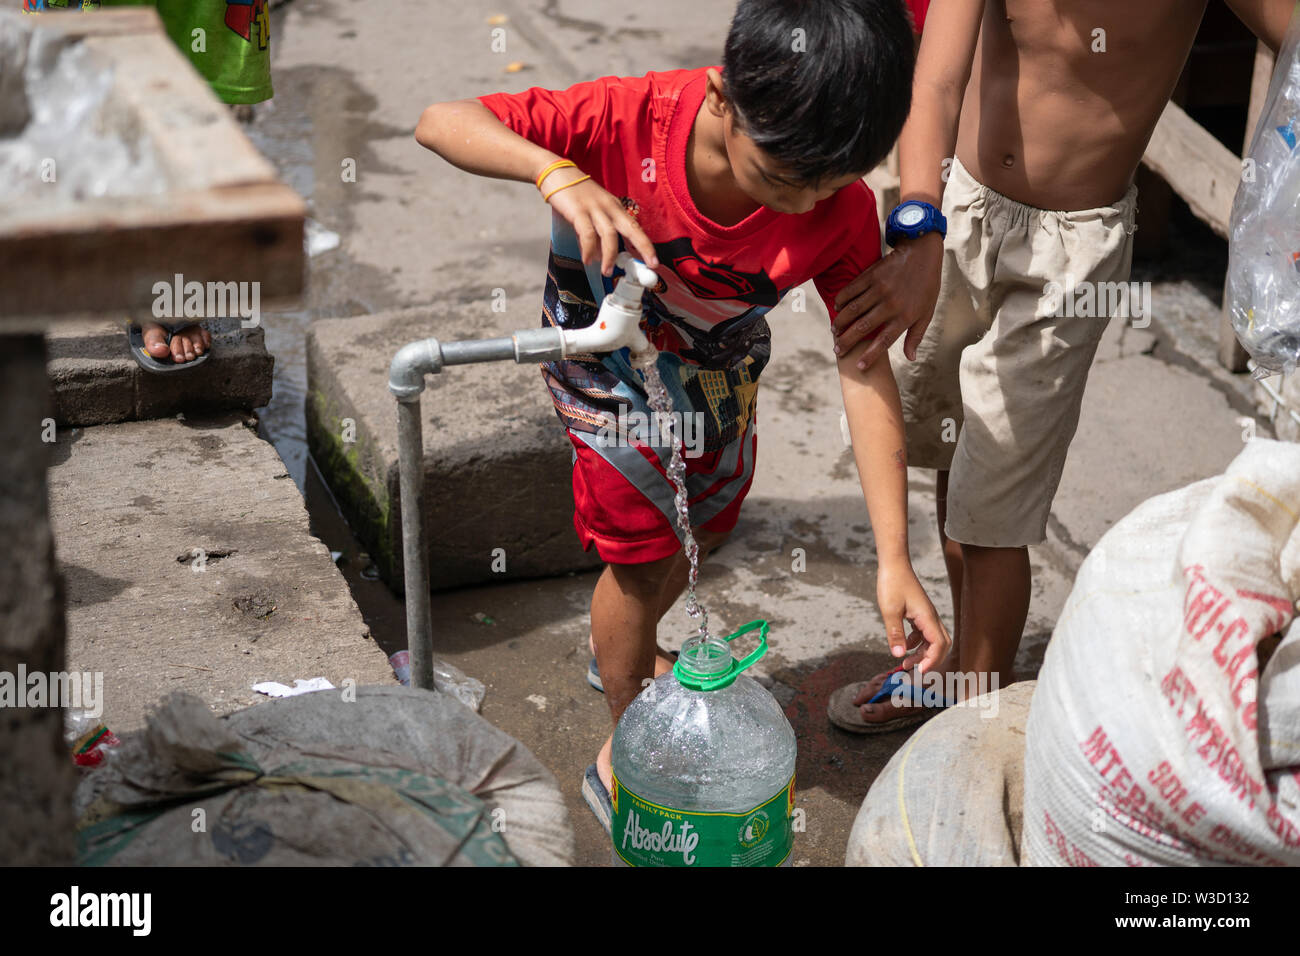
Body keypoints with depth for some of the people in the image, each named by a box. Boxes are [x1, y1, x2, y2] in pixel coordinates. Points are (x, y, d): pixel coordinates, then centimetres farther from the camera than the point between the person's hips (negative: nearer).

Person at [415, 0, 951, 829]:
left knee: (704, 532, 21)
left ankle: (628, 654, 55)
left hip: (719, 365, 4)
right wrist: (558, 174, -55)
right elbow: (441, 122, -34)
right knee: (645, 551, -3)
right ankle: (625, 754, 22)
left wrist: (895, 557, -31)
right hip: (609, 352, -4)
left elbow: (865, 368, -27)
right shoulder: (633, 118, -39)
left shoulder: (841, 208, -32)